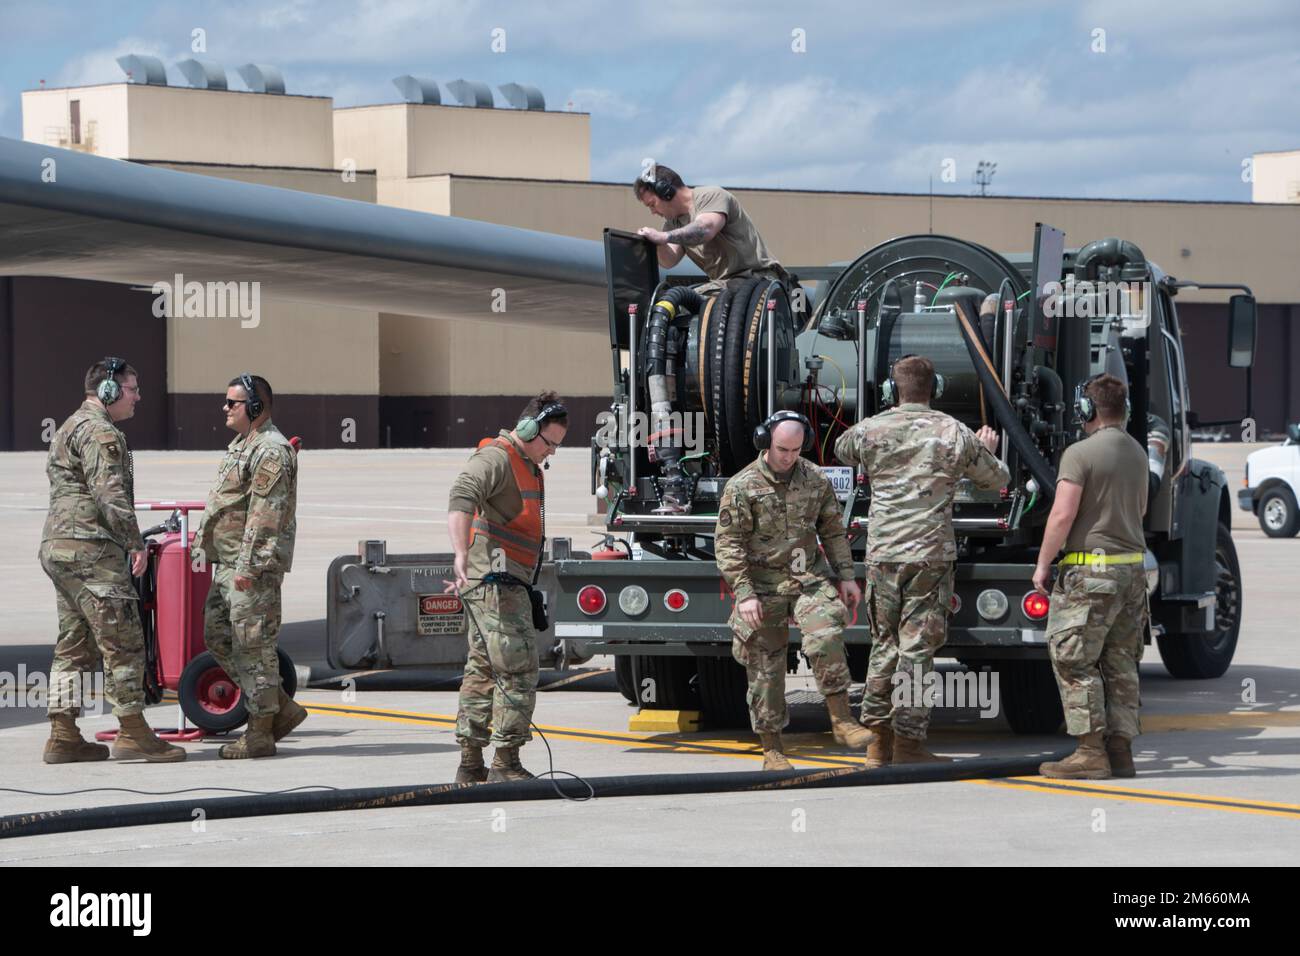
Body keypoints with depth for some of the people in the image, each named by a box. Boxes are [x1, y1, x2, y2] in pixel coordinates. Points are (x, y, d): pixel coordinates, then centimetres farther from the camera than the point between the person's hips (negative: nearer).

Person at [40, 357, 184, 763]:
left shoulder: (69, 429, 23)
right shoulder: (100, 433, -11)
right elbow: (110, 494, -20)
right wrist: (136, 542, -16)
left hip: (58, 547, 11)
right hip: (91, 551, -11)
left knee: (74, 645, 11)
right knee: (123, 641, -7)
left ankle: (63, 736, 10)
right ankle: (133, 733, -6)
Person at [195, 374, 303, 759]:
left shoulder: (271, 451, -16)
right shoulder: (241, 444, 19)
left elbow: (265, 515, -21)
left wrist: (249, 565, -24)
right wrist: (206, 534, 23)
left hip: (253, 566, -11)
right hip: (229, 563, 11)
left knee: (253, 644, -6)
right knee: (218, 637, 12)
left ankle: (261, 733, 0)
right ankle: (282, 708, 17)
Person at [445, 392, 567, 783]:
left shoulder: (528, 465, 20)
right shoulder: (495, 458, -13)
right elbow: (461, 499, -30)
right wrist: (462, 556, -43)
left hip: (506, 583, 11)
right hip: (493, 580, -11)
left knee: (483, 670, 11)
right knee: (518, 669, -11)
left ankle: (471, 764, 15)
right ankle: (505, 763, -10)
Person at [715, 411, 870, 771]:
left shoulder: (816, 480, 4)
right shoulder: (742, 486, -8)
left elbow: (833, 530, 14)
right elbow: (727, 543, -8)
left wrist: (845, 576, 8)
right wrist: (744, 593, -15)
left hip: (810, 577, 2)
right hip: (764, 587, -2)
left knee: (825, 636, -23)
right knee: (765, 668, 0)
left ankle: (842, 720, -16)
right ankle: (772, 751, 9)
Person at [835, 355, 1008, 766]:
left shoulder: (870, 430, 3)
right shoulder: (956, 434, -1)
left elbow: (842, 450, 28)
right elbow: (997, 479, 14)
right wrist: (988, 452, 36)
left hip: (881, 553, 2)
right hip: (931, 554, -2)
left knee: (884, 643, 13)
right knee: (917, 646, -1)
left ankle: (877, 739, 13)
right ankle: (908, 741, -3)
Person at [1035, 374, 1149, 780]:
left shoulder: (1080, 453, -12)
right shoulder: (1137, 453, 13)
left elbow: (1063, 514, -17)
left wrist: (1043, 563, -9)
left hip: (1091, 568, -8)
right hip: (1133, 565, 8)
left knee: (1074, 661, -3)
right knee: (1120, 664, 10)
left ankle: (1091, 752, -8)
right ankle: (1120, 751, 9)